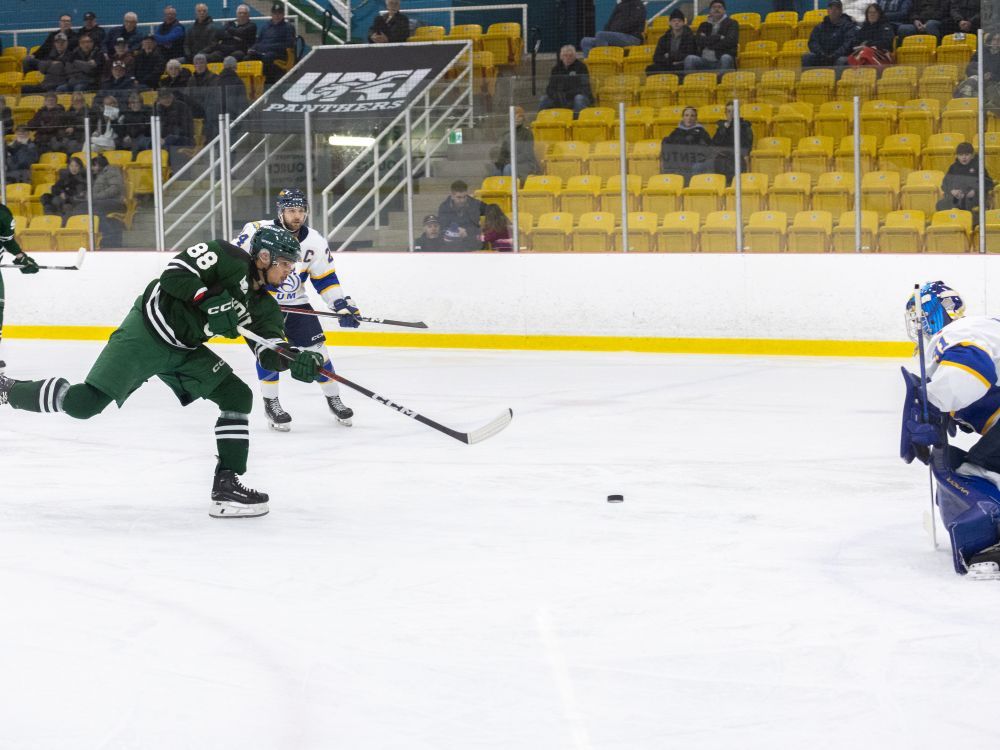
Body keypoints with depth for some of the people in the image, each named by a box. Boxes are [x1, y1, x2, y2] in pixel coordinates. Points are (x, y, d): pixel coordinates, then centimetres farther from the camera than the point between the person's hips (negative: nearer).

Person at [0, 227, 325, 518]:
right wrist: (211, 300, -31)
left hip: (183, 350, 8)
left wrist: (298, 361, -22)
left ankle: (226, 486, 0)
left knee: (237, 397, -1)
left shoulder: (263, 305, 8)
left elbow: (270, 352, -2)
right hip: (146, 333, -8)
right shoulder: (228, 257, -13)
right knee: (85, 403, -17)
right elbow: (176, 271, -21)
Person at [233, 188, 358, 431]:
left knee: (315, 348, 0)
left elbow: (326, 279, 2)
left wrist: (342, 305, -7)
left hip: (295, 302, 4)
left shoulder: (315, 242, -7)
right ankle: (271, 404, -4)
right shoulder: (258, 232, -20)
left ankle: (333, 399, 18)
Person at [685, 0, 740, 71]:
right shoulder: (704, 25, 18)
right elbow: (699, 41, -1)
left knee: (726, 58, -36)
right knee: (689, 59, -25)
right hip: (705, 61, 2)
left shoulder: (732, 23, 10)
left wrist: (709, 45, -1)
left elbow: (731, 41, -8)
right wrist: (718, 37, -6)